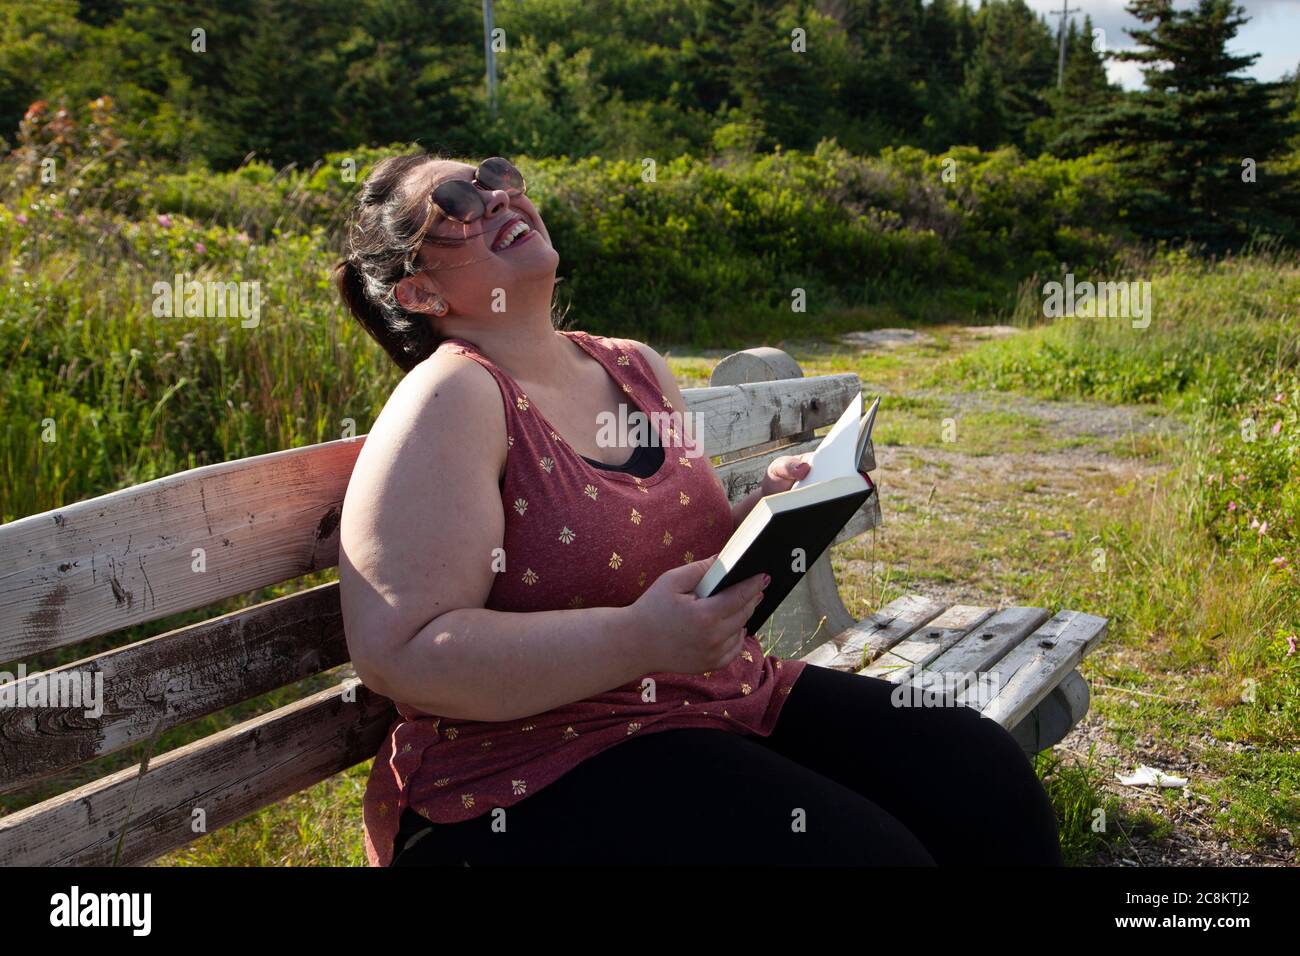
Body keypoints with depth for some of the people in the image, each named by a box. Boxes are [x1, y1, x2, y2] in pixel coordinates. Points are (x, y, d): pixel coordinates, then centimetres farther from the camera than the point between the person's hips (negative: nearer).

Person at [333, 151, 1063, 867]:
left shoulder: (638, 367, 8)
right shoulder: (452, 398, -14)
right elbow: (398, 652, -21)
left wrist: (765, 515, -1)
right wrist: (639, 640, -29)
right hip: (544, 769, -7)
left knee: (985, 773, -3)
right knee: (862, 847, -24)